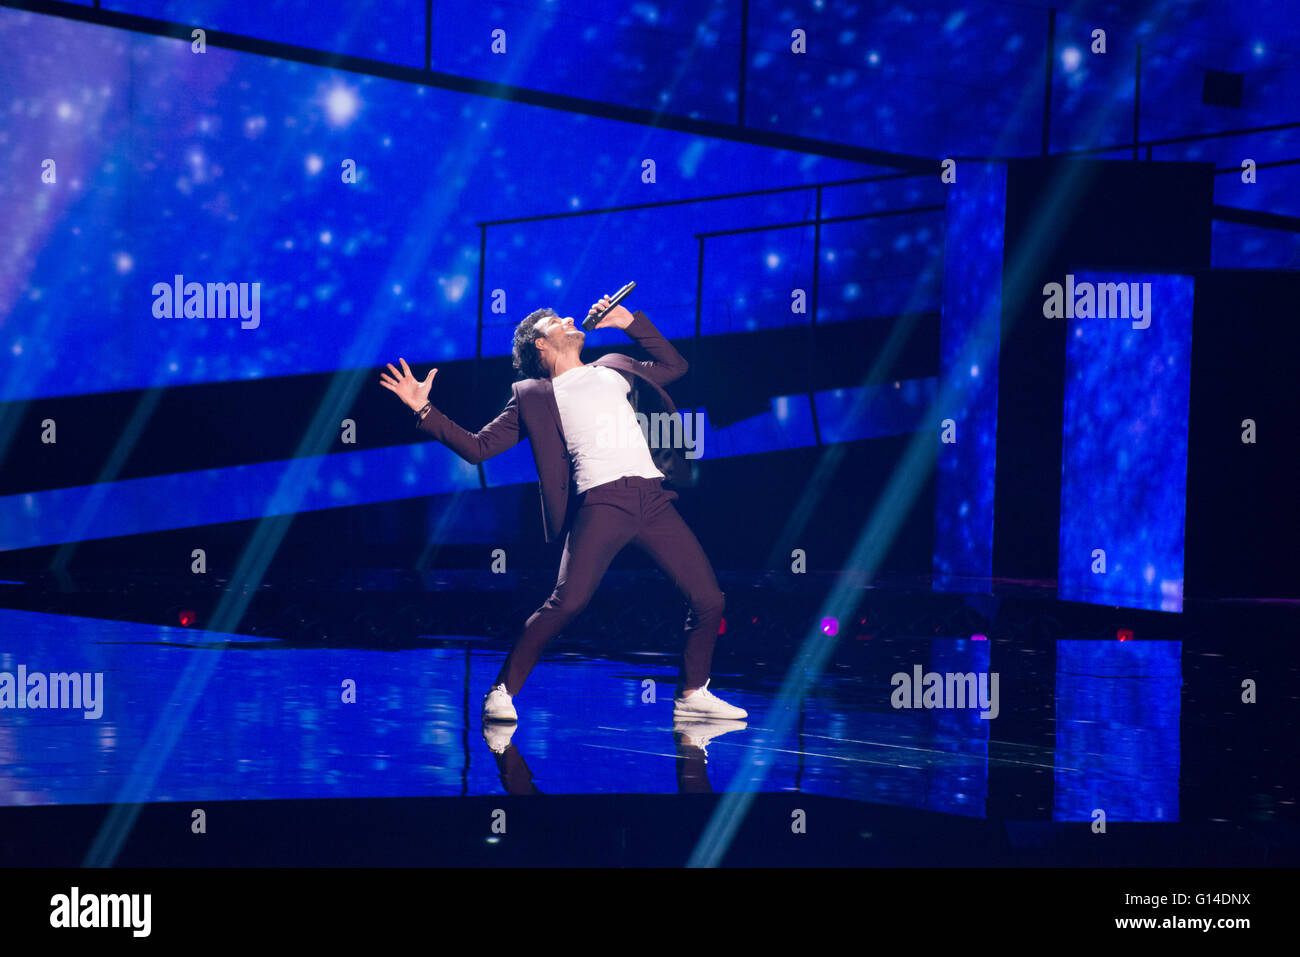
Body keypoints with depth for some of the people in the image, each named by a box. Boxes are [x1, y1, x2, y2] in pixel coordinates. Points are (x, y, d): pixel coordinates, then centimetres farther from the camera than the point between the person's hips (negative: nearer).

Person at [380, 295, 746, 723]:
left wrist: (630, 322, 29)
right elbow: (477, 447, 14)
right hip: (601, 501, -4)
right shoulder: (532, 395, 17)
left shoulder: (613, 368, 29)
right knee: (566, 603, -18)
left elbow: (675, 366, 39)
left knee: (709, 598, 1)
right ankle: (502, 692, -3)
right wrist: (424, 410, 6)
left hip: (652, 496, 4)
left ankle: (693, 694, 19)